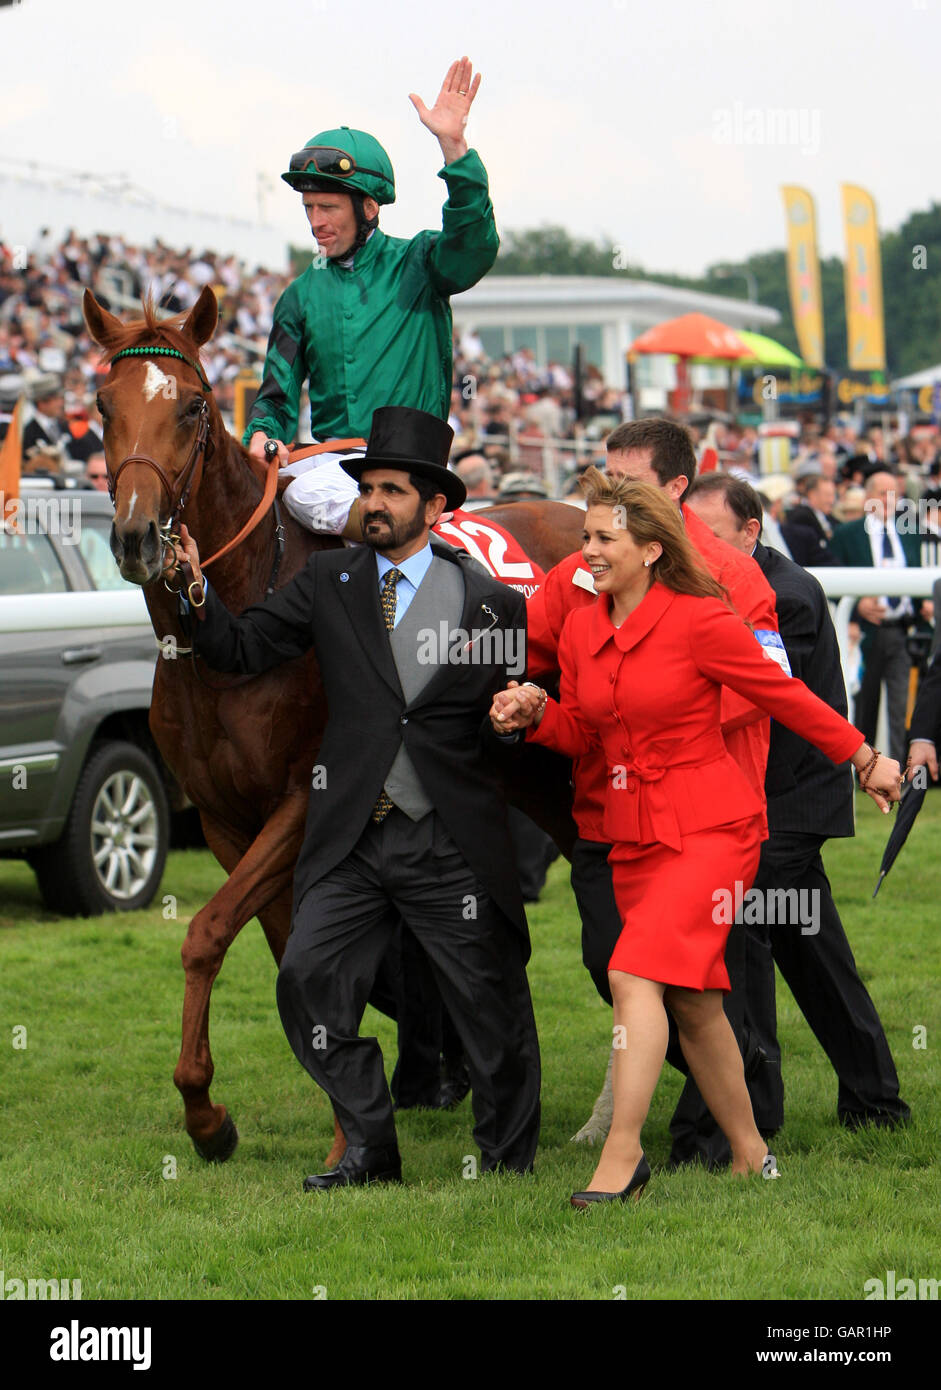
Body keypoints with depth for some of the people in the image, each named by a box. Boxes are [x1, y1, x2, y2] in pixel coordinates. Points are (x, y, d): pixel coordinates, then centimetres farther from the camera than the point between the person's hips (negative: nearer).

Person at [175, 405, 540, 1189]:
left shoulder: (491, 602, 3)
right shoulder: (329, 583, 9)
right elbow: (242, 649, 5)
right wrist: (196, 592, -11)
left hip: (451, 847, -2)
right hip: (353, 840, 2)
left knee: (490, 1004, 3)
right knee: (309, 980, -9)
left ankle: (509, 1159, 23)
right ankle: (371, 1150, 5)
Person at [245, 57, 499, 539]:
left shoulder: (417, 265, 5)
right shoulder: (301, 296, 16)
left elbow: (474, 245, -17)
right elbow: (278, 395, 17)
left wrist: (453, 147, -27)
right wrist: (262, 436, -7)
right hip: (330, 458, 5)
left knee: (307, 490, -32)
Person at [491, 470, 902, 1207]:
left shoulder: (699, 621, -14)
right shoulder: (580, 631, 4)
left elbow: (786, 695, -4)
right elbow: (582, 732, 14)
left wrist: (865, 759, 5)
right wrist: (537, 711, -7)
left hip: (710, 828, -7)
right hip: (632, 834, 7)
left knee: (637, 975, -21)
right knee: (693, 1001, 13)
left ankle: (623, 1154, -18)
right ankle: (751, 1156, 26)